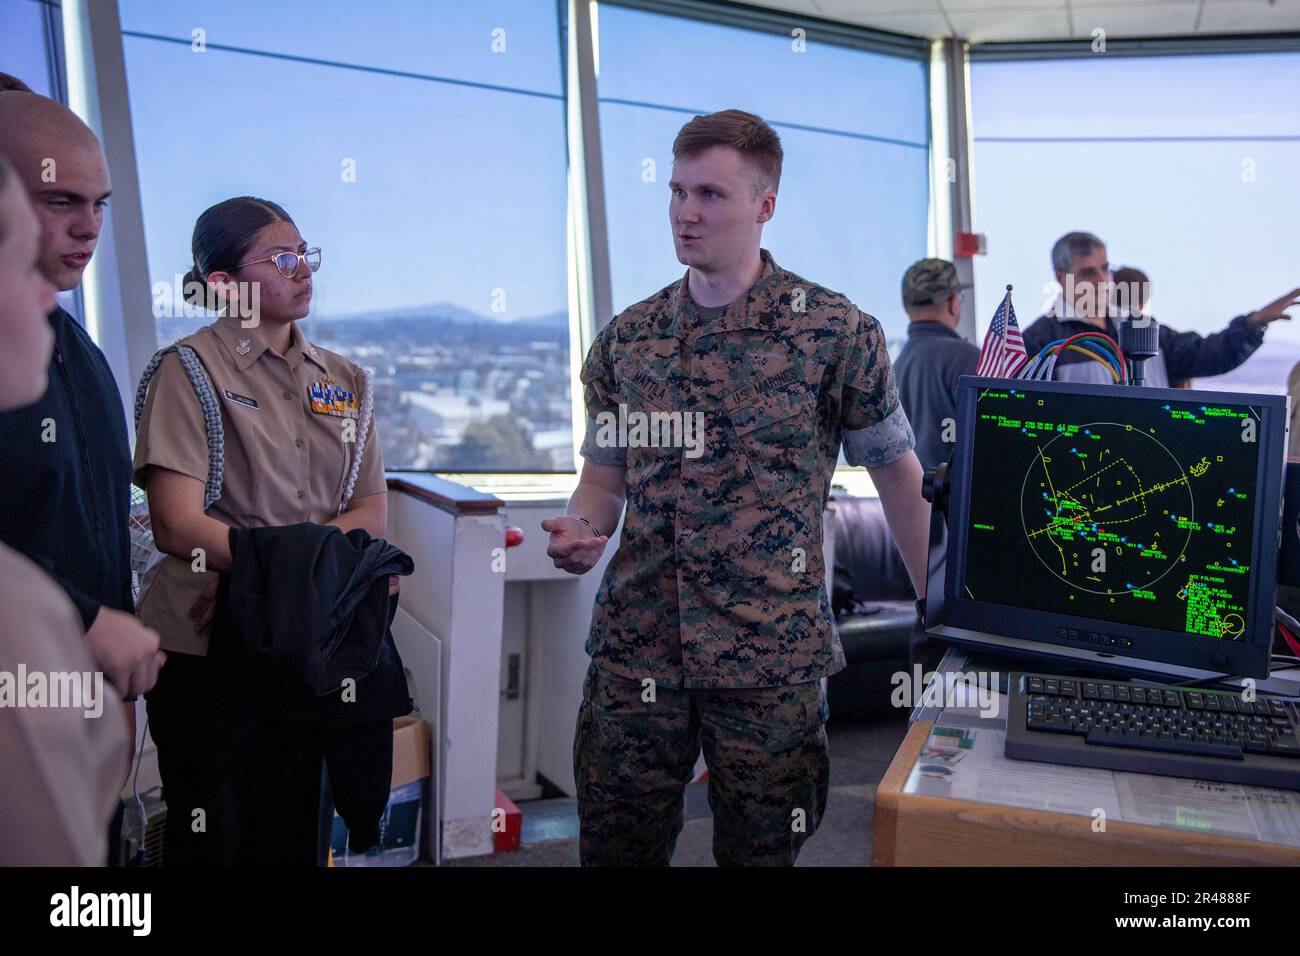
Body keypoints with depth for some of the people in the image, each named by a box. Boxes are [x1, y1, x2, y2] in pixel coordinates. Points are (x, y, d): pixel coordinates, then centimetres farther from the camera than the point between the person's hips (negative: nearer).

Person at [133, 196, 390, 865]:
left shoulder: (344, 381, 9)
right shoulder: (189, 371, -6)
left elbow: (371, 513, 4)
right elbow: (177, 525, -15)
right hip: (205, 649, -4)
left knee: (296, 834, 14)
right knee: (210, 838, 7)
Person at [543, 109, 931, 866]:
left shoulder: (838, 333, -5)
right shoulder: (625, 339, 6)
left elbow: (898, 472, 2)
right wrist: (580, 532, -8)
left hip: (773, 658, -3)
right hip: (634, 650, 3)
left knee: (760, 851, 13)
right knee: (615, 848, 13)